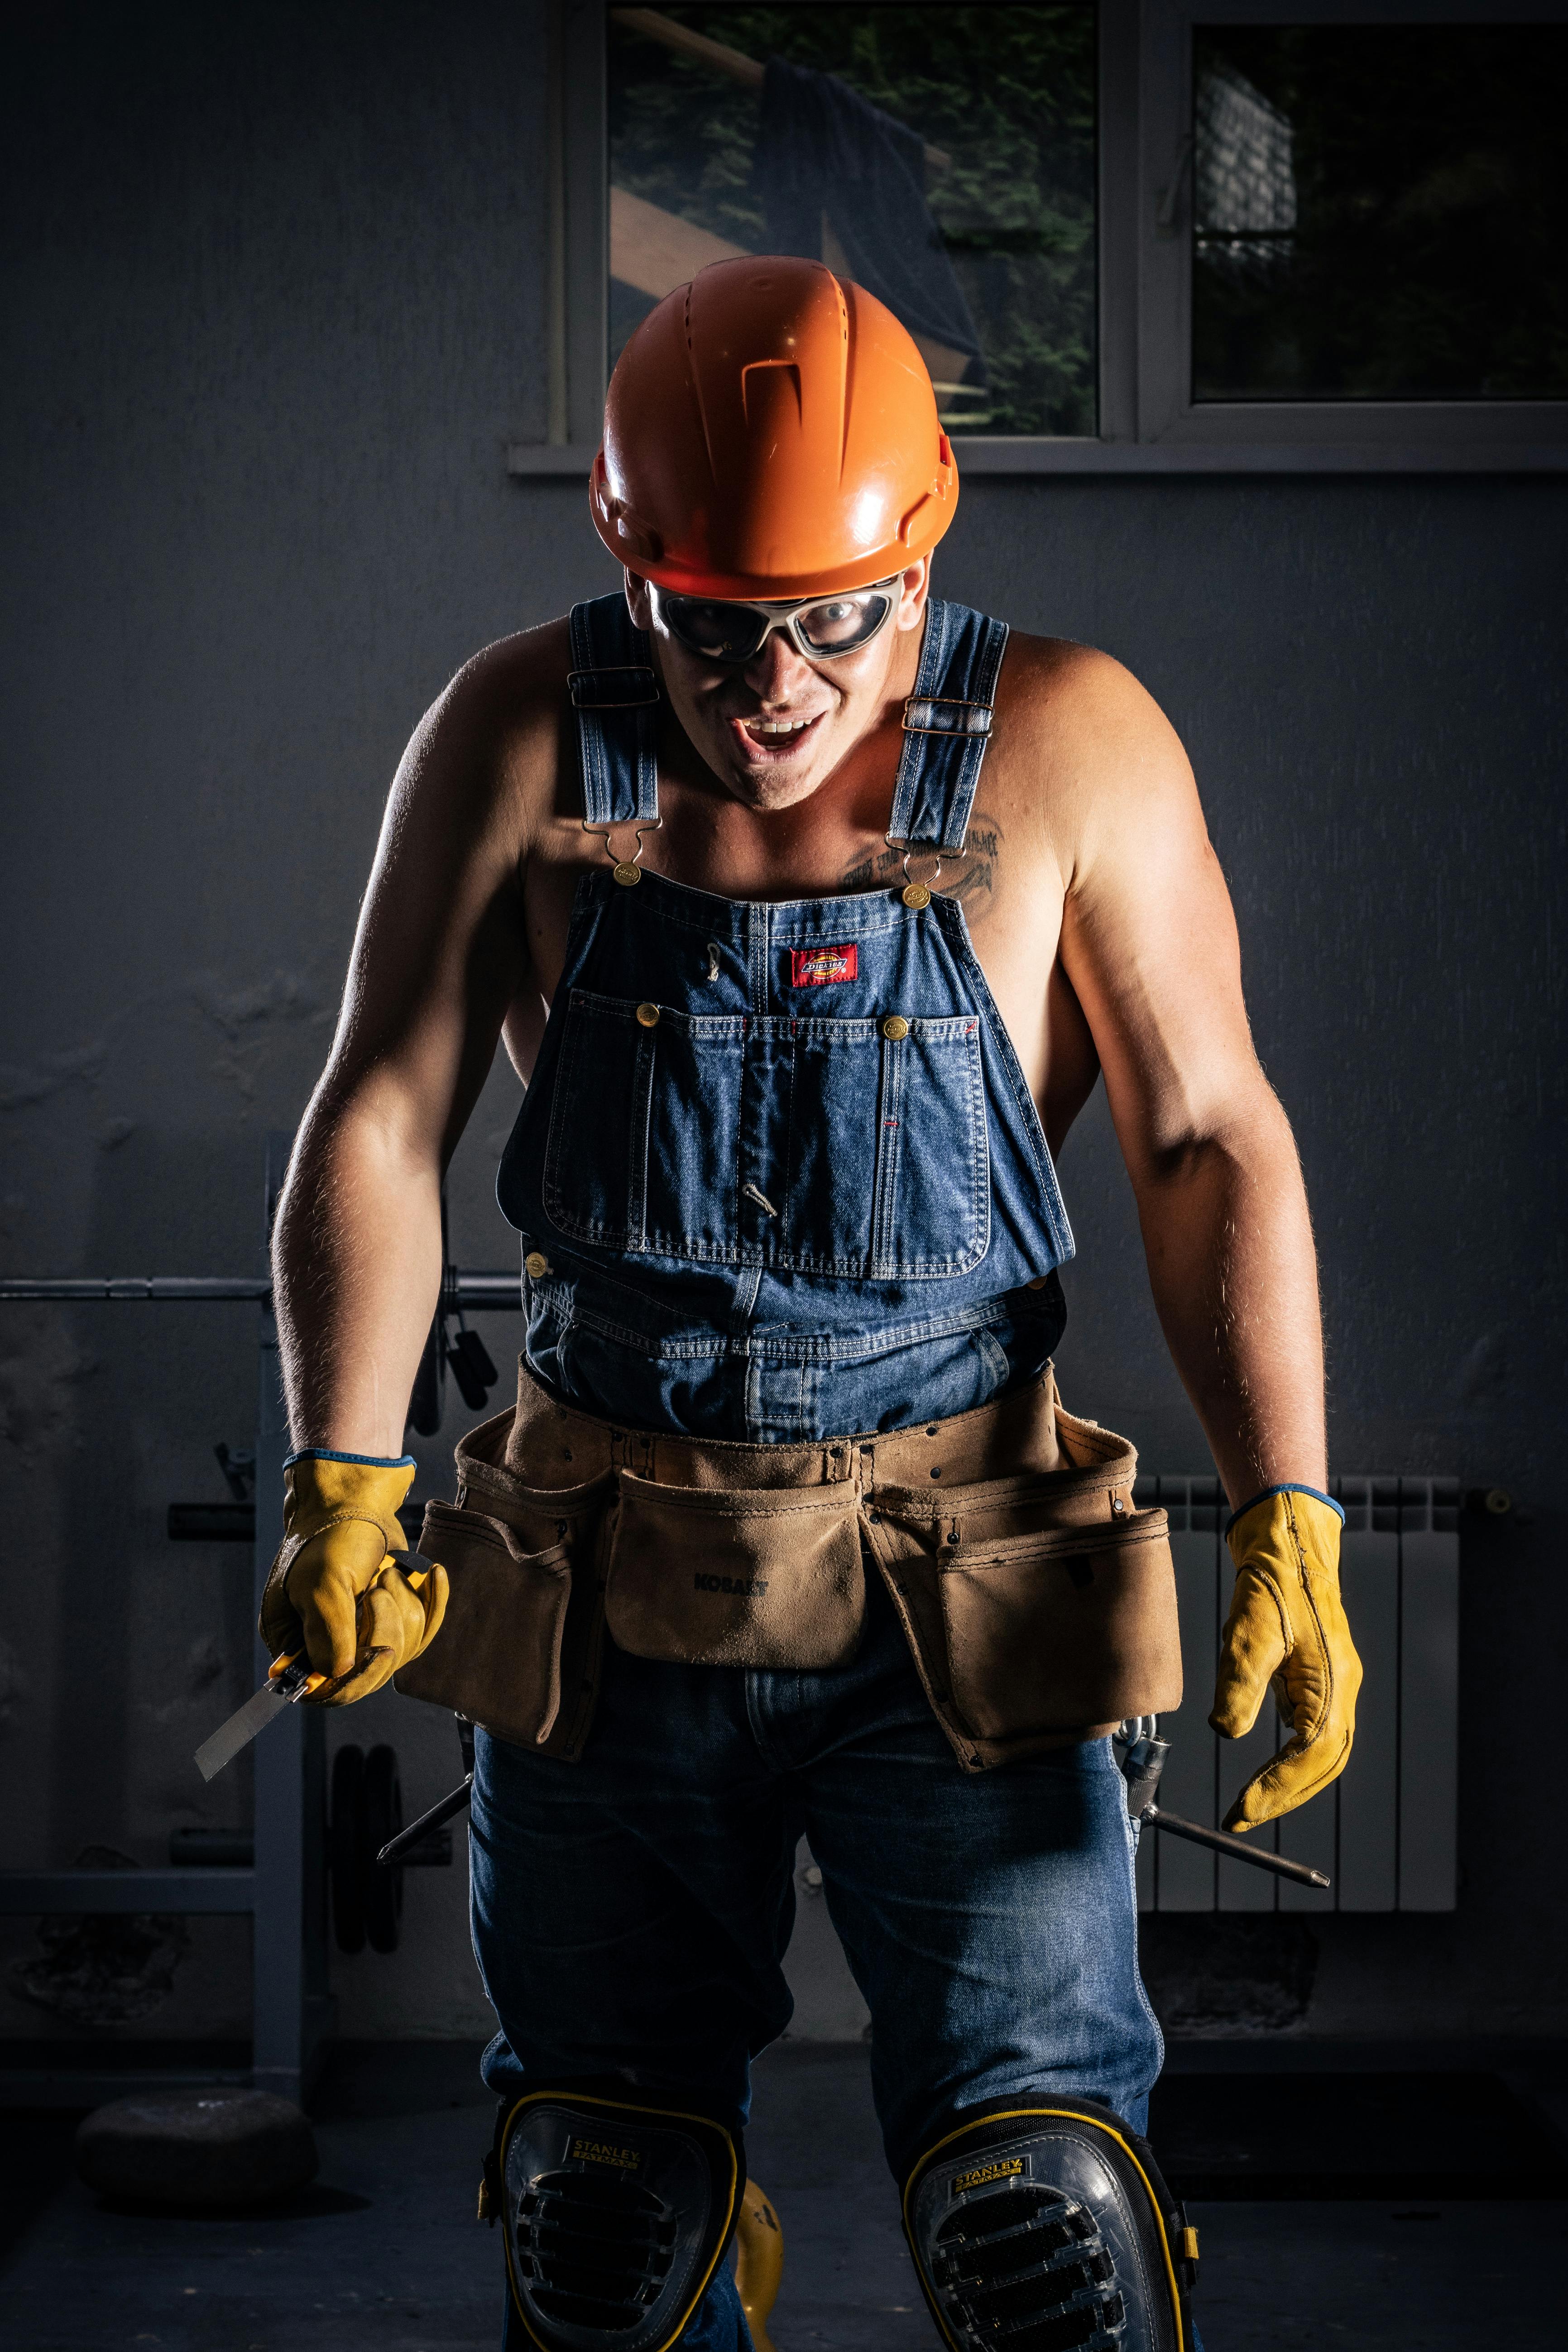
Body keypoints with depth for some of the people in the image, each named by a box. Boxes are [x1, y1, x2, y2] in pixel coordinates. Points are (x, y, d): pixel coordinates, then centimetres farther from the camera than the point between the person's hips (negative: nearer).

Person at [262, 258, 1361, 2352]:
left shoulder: (1069, 747, -7)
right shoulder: (523, 742, -3)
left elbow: (1211, 1144, -4)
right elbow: (382, 1122, -1)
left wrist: (1290, 1528, -13)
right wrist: (345, 1483, -13)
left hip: (964, 1595, -2)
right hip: (603, 1587, 2)